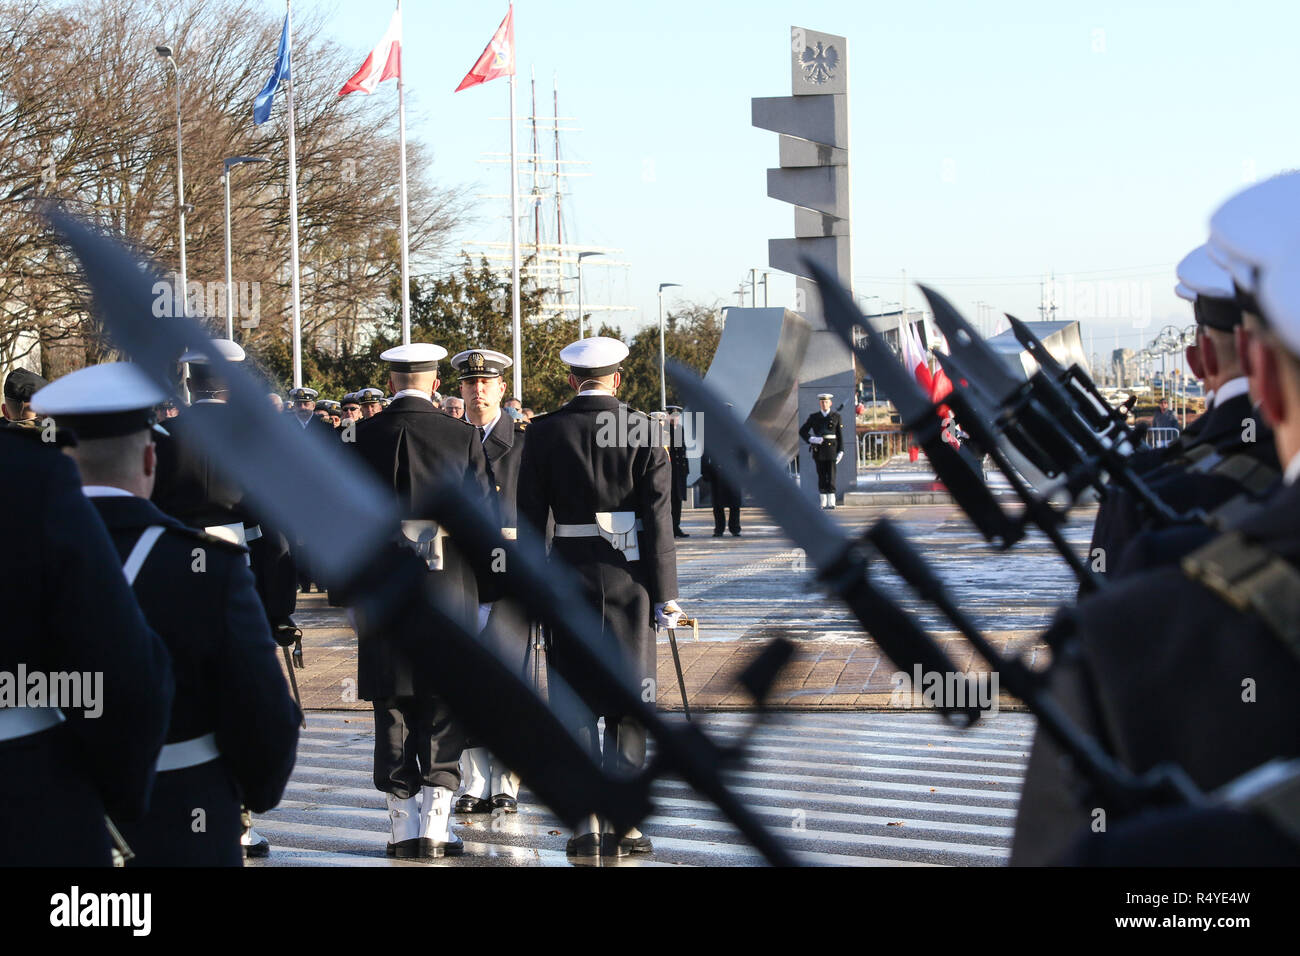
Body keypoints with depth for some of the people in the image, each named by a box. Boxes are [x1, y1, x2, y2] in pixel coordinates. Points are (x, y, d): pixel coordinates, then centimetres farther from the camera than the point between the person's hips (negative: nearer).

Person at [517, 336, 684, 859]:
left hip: (570, 575, 0)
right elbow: (658, 517, -5)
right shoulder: (643, 430, -3)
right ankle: (621, 825, 10)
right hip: (630, 578, 0)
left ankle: (586, 821, 1)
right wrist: (665, 595, -1)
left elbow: (529, 521, -1)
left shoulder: (544, 432, -2)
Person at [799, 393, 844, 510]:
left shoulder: (836, 416, 4)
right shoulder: (813, 417, 5)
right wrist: (811, 439, -12)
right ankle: (823, 501, 13)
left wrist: (841, 451, -4)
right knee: (821, 476, 4)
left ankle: (831, 502, -13)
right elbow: (802, 431, 7)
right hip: (818, 450, 1)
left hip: (832, 448, -1)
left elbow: (840, 435, 4)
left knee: (831, 475, -9)